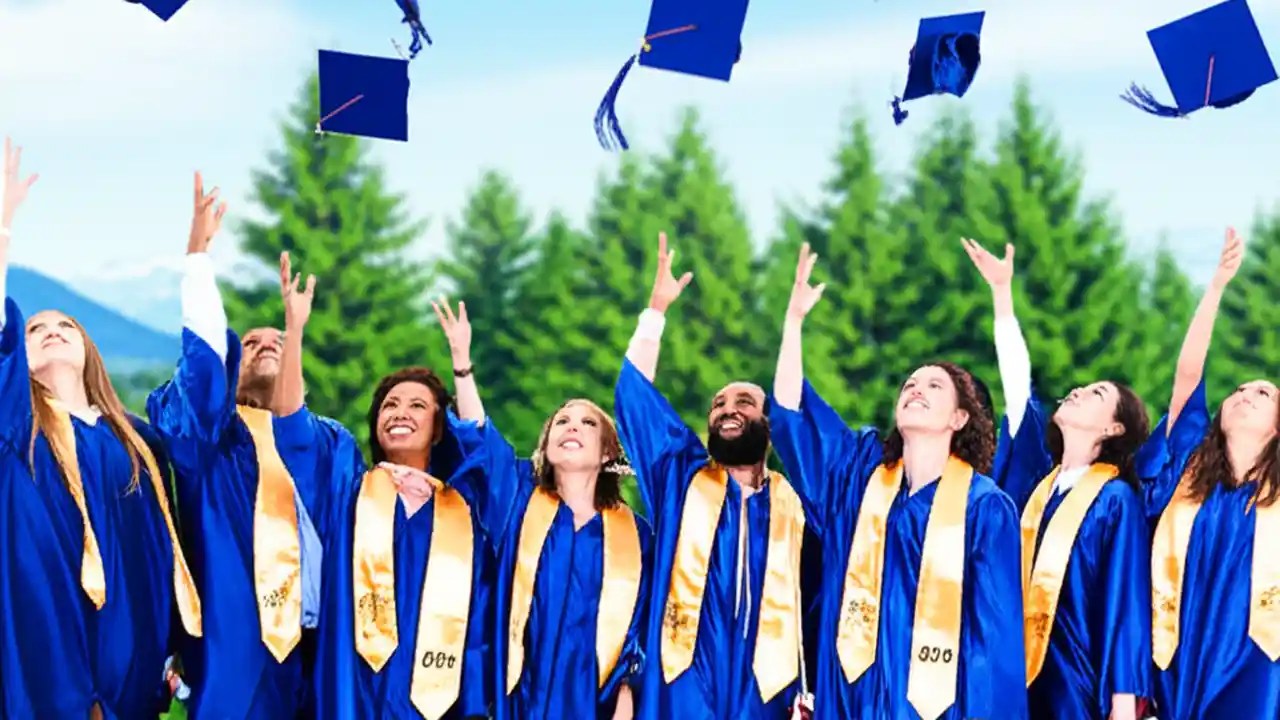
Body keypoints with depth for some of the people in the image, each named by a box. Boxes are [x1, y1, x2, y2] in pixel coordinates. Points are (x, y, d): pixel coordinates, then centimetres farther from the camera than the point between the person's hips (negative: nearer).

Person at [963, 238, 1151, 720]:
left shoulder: (1117, 500, -3)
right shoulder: (1038, 479, 12)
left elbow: (1125, 604, -8)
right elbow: (1018, 383, 10)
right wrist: (1001, 291, 9)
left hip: (1074, 681, -5)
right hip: (1013, 670, 5)